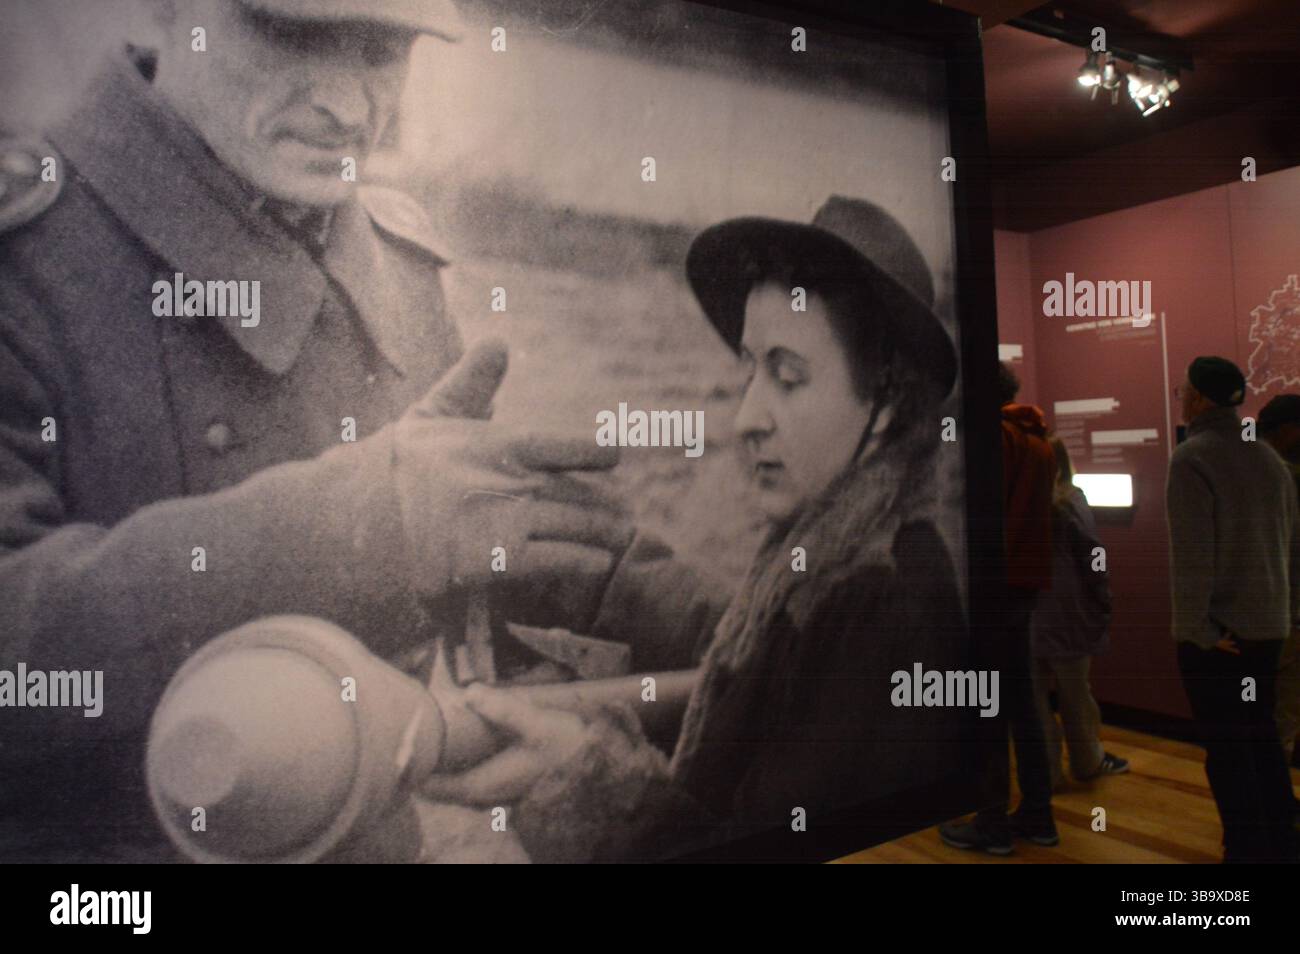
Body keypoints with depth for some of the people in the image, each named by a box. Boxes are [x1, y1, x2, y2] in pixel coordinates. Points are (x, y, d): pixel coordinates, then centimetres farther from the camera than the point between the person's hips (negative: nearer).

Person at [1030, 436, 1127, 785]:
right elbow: (1093, 559, -6)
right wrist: (1103, 609, 1)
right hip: (1065, 613, -2)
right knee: (1075, 694, 13)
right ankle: (1088, 760, 30)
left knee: (1034, 697, 8)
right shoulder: (1071, 502, -5)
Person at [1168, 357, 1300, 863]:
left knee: (1225, 746, 2)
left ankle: (1247, 850, 9)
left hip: (1215, 633, -7)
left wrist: (1197, 627, -14)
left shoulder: (1191, 457, -14)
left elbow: (1191, 554, -19)